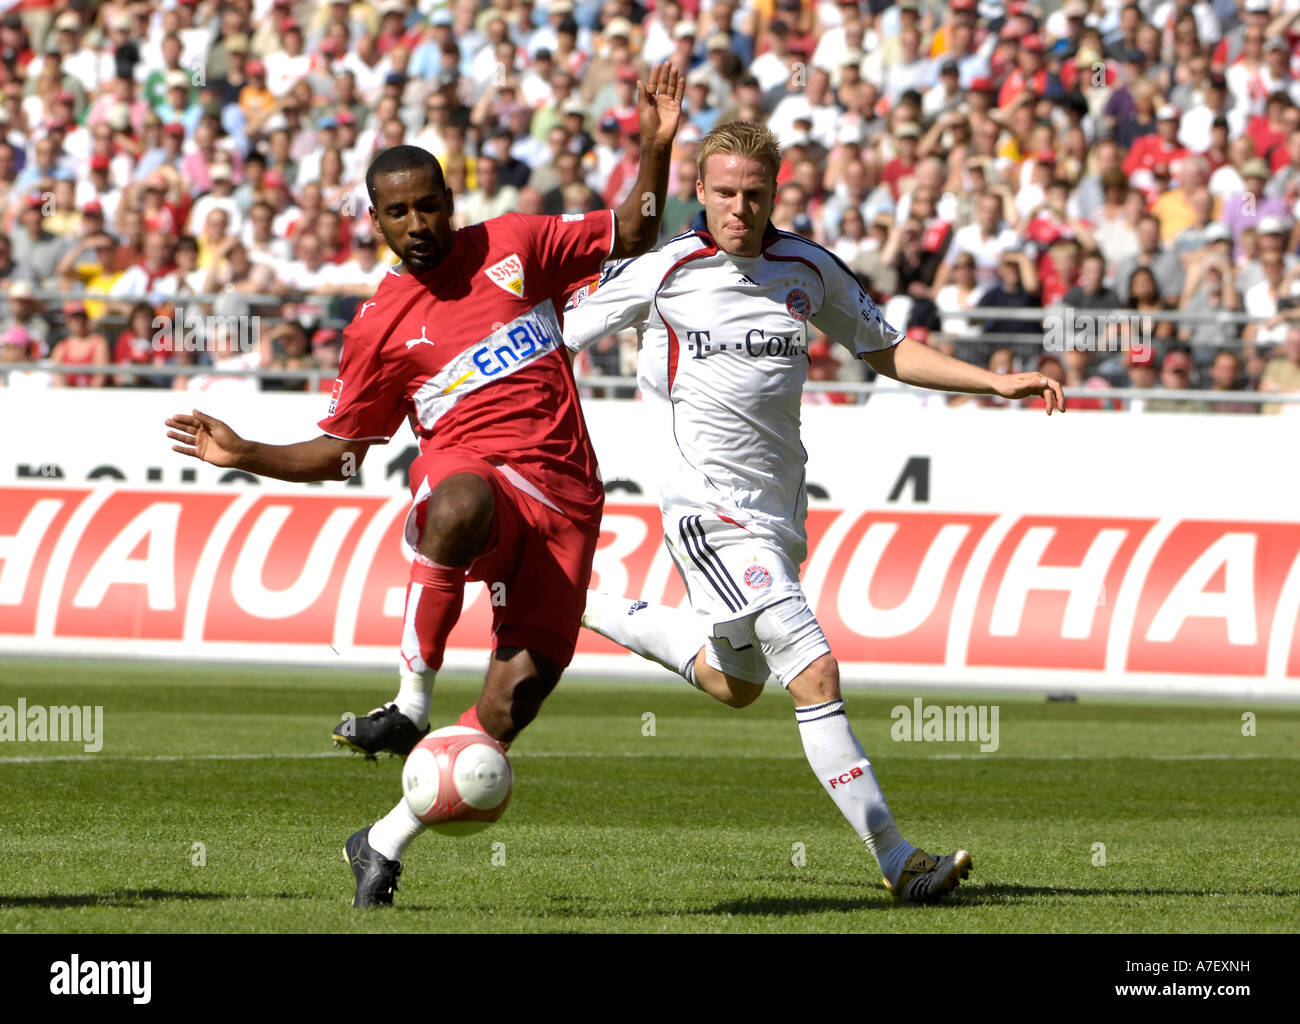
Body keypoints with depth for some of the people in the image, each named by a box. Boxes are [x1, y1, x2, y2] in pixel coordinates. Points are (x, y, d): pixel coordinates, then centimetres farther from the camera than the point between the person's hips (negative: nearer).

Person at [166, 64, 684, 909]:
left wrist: (657, 149, 3)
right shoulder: (381, 327, 8)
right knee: (458, 506, -43)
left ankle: (387, 842, 3)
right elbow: (338, 451, 15)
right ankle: (411, 705, -32)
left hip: (562, 493, 2)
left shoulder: (515, 246, 11)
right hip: (469, 468, -2)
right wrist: (246, 456, 1)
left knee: (520, 689, -11)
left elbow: (632, 237, 18)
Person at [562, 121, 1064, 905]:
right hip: (709, 508, -7)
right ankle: (897, 859, -16)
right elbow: (551, 340, 2)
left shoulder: (809, 269, 5)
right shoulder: (662, 270, -7)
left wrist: (998, 383, 7)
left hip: (778, 509, 7)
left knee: (734, 683, 21)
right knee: (815, 672, -17)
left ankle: (593, 611, 41)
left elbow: (888, 351, 15)